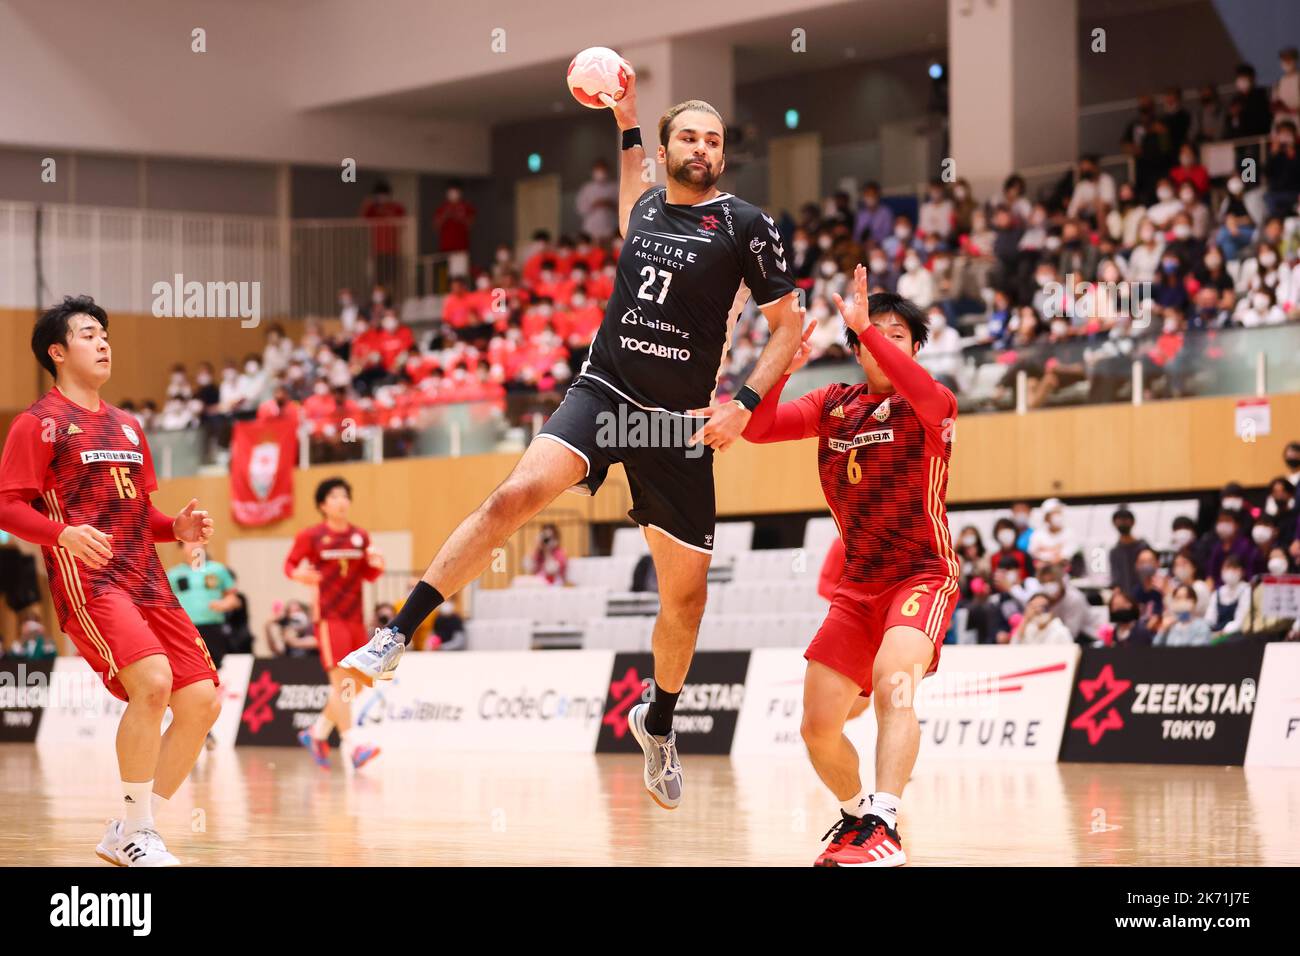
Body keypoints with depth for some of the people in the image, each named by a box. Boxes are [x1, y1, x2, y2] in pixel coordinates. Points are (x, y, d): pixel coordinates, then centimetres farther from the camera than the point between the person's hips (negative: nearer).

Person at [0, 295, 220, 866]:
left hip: (146, 580, 8)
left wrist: (176, 527, 9)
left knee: (201, 701, -2)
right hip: (86, 580, -8)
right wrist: (62, 533, -23)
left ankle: (127, 836, 10)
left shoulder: (125, 427, 23)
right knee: (152, 680, -28)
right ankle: (135, 832, -13)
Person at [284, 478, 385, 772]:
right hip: (328, 616, -6)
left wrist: (376, 565, -5)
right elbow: (289, 564, 4)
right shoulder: (311, 536, -2)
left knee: (356, 682, 9)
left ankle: (317, 733, 26)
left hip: (355, 618, 6)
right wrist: (299, 574, -19)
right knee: (341, 679, -14)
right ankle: (350, 747, -18)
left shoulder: (361, 536, 11)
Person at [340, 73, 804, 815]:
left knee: (686, 591, 4)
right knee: (518, 493, -25)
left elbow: (790, 324, 0)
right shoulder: (646, 208, 9)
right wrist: (628, 121, 31)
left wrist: (745, 405, -12)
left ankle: (659, 725, 31)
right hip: (604, 391, 1)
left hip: (681, 420, -1)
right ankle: (394, 640, -23)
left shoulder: (746, 225, -4)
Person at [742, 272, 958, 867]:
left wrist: (866, 326, -34)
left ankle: (883, 830, -41)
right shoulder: (833, 405, 8)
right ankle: (855, 814, 33)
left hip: (922, 576, -6)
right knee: (818, 727, 4)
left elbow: (929, 396, -32)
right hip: (858, 585, 6)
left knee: (891, 679, -33)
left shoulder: (928, 407, -7)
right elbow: (757, 429, 0)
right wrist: (780, 368, -17)